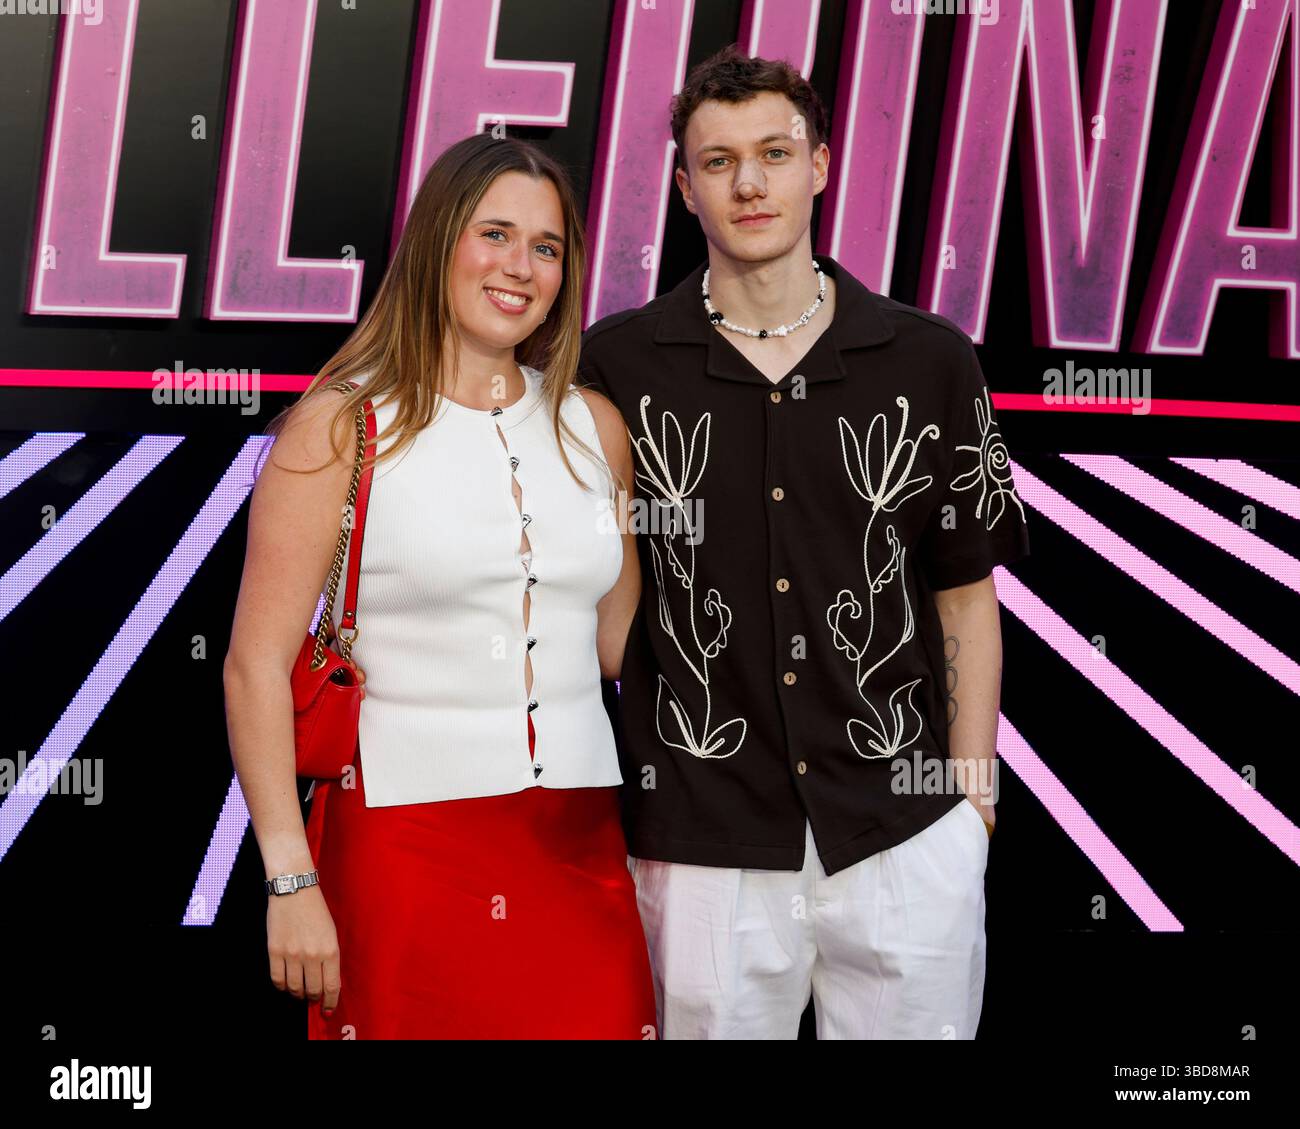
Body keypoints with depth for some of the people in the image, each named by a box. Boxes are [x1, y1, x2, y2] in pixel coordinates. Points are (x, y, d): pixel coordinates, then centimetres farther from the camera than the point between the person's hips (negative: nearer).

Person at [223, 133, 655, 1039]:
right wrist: (290, 880, -13)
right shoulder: (340, 427, -4)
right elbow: (258, 665, -8)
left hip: (579, 849, 4)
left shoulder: (594, 427, 10)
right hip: (405, 851, -4)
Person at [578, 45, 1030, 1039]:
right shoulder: (615, 365, 0)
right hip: (702, 846, 0)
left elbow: (966, 599, 8)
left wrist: (973, 800, 4)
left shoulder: (932, 363, 2)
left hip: (905, 842, 1)